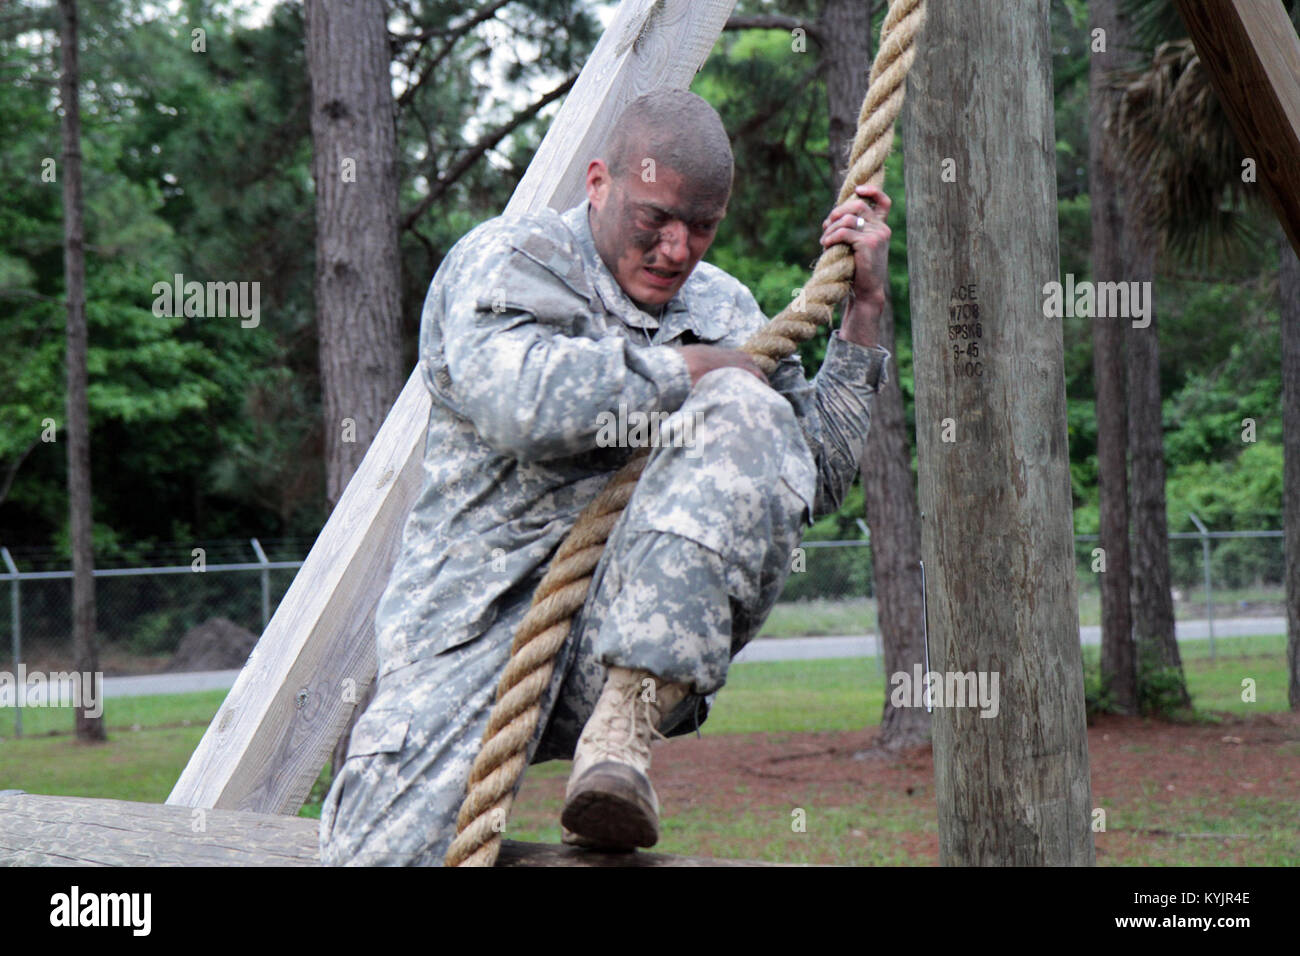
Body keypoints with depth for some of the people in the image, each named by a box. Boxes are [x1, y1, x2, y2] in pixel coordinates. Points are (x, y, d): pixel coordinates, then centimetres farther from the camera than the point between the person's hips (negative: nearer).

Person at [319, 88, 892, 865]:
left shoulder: (725, 311, 20)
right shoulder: (507, 261, 1)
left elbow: (815, 478, 21)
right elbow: (522, 400, -21)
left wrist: (864, 310, 15)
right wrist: (694, 369, -9)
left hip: (649, 635, 3)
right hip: (486, 632, -3)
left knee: (746, 417, -23)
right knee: (384, 852, -23)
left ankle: (625, 723, -29)